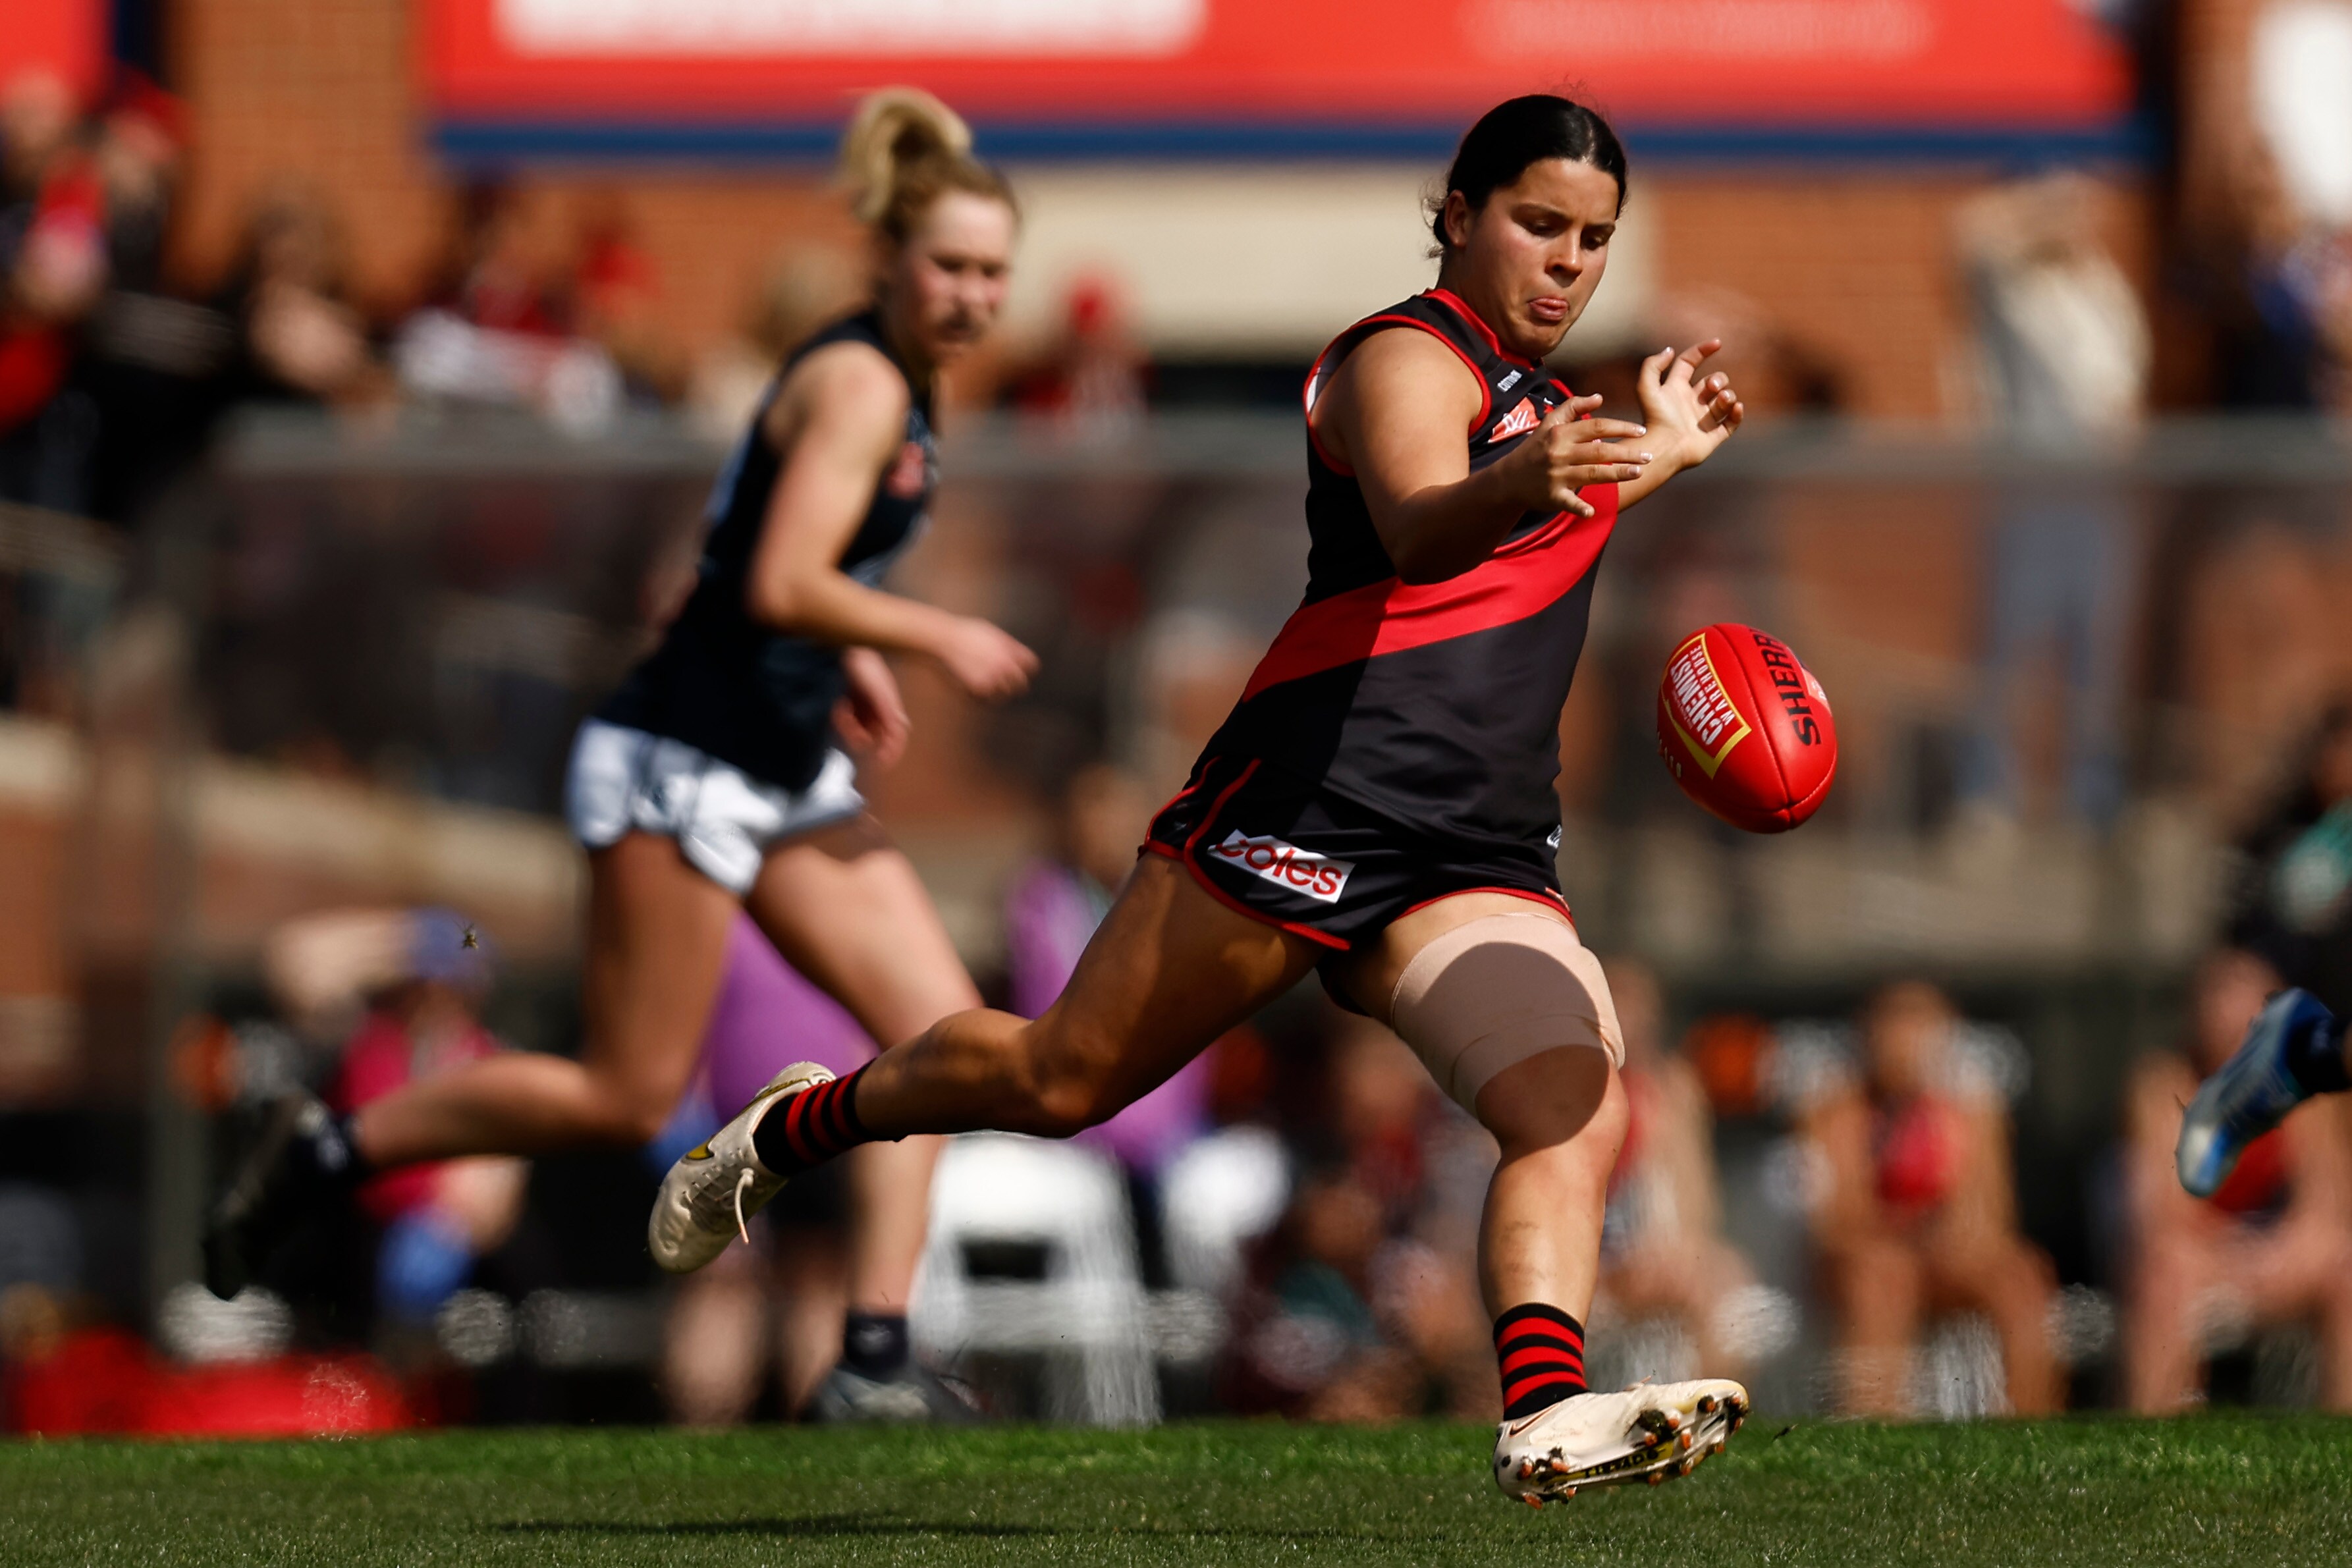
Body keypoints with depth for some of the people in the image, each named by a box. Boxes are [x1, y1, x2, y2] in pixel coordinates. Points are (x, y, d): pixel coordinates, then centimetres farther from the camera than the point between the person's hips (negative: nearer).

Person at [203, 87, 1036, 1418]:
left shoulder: (902, 384, 14)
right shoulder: (857, 383, -16)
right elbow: (781, 587, -25)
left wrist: (849, 659, 13)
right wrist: (936, 638, -16)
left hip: (789, 779, 10)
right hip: (685, 763, -10)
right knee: (630, 1096, -6)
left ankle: (876, 1356, -5)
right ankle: (329, 1149, 10)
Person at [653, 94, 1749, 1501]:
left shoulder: (1529, 391, 24)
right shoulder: (1410, 359, -5)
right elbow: (1418, 530, -29)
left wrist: (1659, 455, 41)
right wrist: (1522, 487, -50)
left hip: (1483, 859, 7)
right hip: (1315, 797, -7)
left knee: (1582, 1114, -20)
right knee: (1063, 1081, 1)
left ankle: (1547, 1415, -37)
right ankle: (798, 1129, 27)